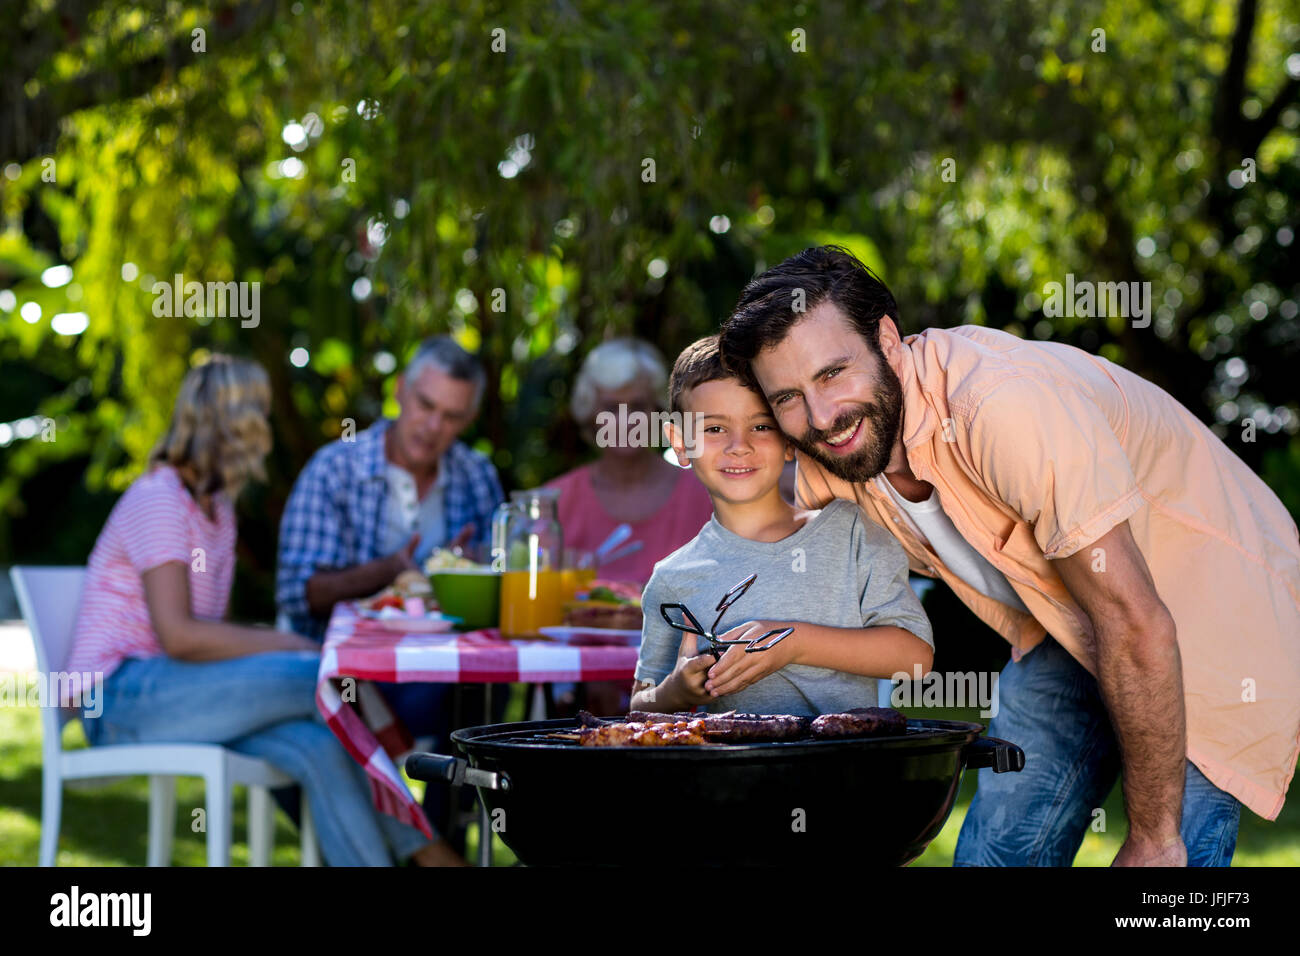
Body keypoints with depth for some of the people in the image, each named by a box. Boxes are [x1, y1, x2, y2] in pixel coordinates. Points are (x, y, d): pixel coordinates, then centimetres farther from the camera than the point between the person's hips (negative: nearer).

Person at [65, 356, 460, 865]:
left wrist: (264, 637, -6)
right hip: (124, 697, -9)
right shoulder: (159, 499, -12)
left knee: (320, 747, -21)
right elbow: (177, 635, -22)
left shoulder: (216, 506, 18)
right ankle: (423, 849, -16)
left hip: (176, 694, 9)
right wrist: (285, 644, -17)